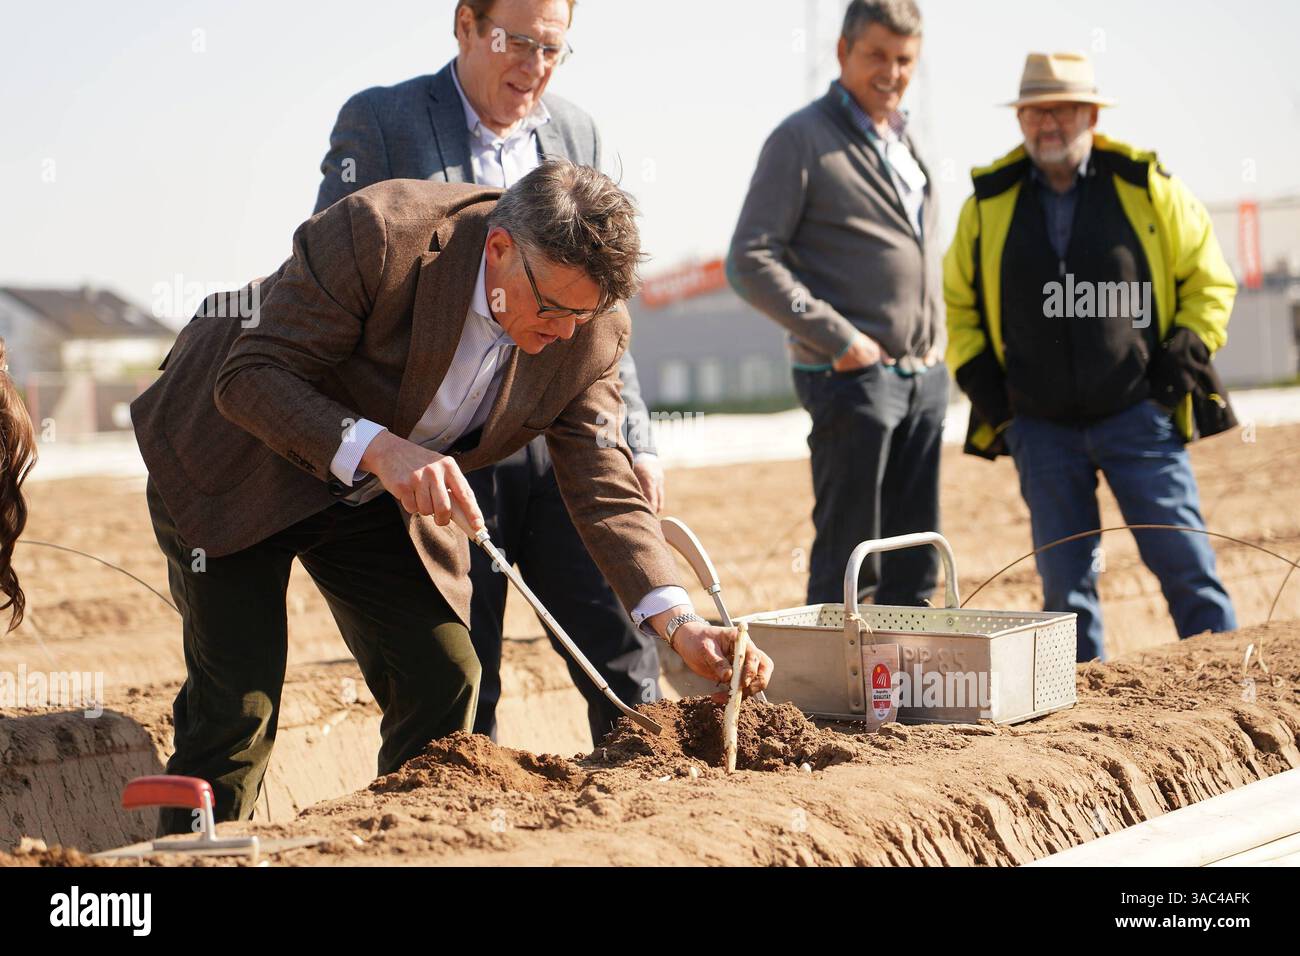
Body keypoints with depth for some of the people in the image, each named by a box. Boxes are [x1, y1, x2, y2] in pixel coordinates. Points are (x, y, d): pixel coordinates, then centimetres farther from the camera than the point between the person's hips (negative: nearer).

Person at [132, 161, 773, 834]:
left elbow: (603, 491, -13)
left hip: (378, 498, 5)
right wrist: (375, 448, -45)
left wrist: (680, 625, -29)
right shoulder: (379, 234, -33)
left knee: (443, 677, -4)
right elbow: (248, 379, -30)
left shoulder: (591, 331, -16)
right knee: (239, 698, -14)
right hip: (239, 462, -5)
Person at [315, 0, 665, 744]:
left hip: (562, 442, 4)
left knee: (625, 654, 2)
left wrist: (635, 443, 9)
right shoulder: (379, 121, -2)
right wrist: (378, 448, -13)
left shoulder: (577, 135, 12)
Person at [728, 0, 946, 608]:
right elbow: (750, 263, -12)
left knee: (914, 565, 9)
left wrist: (932, 352, 13)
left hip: (924, 376, 7)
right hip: (851, 376, -7)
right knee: (848, 561, -5)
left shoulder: (906, 141, 17)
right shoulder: (802, 139, -6)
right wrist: (839, 340, -16)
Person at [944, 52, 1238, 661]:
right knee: (1065, 583, 4)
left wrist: (1189, 351, -4)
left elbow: (1208, 279, 8)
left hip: (1138, 417, -2)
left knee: (1185, 565, -4)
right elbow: (956, 299, 16)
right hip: (1042, 428, 2)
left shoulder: (1147, 188, 1)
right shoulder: (988, 203, 6)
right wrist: (976, 373, 3)